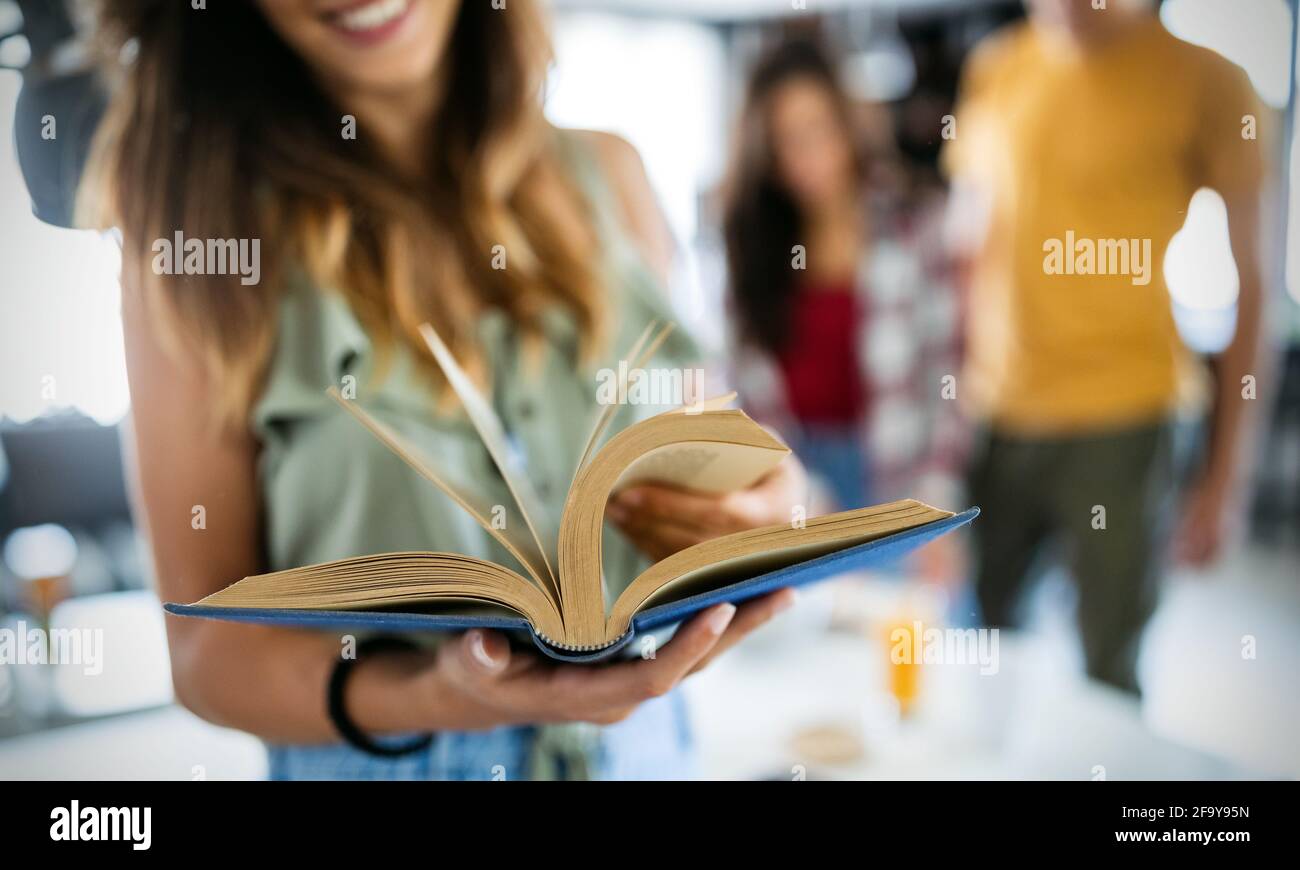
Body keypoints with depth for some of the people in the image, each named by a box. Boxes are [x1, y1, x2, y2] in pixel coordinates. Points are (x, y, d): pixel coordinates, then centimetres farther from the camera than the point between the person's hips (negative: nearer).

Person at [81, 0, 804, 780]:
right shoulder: (202, 211, -12)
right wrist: (439, 697, -31)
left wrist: (773, 508, -16)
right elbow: (206, 641, -13)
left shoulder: (609, 176, -2)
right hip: (382, 758, -3)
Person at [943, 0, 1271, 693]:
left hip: (1117, 427, -3)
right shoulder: (993, 69, 8)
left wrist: (1219, 478, -4)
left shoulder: (1206, 82, -4)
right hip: (989, 419, 4)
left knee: (1107, 674, 5)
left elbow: (1247, 286, -3)